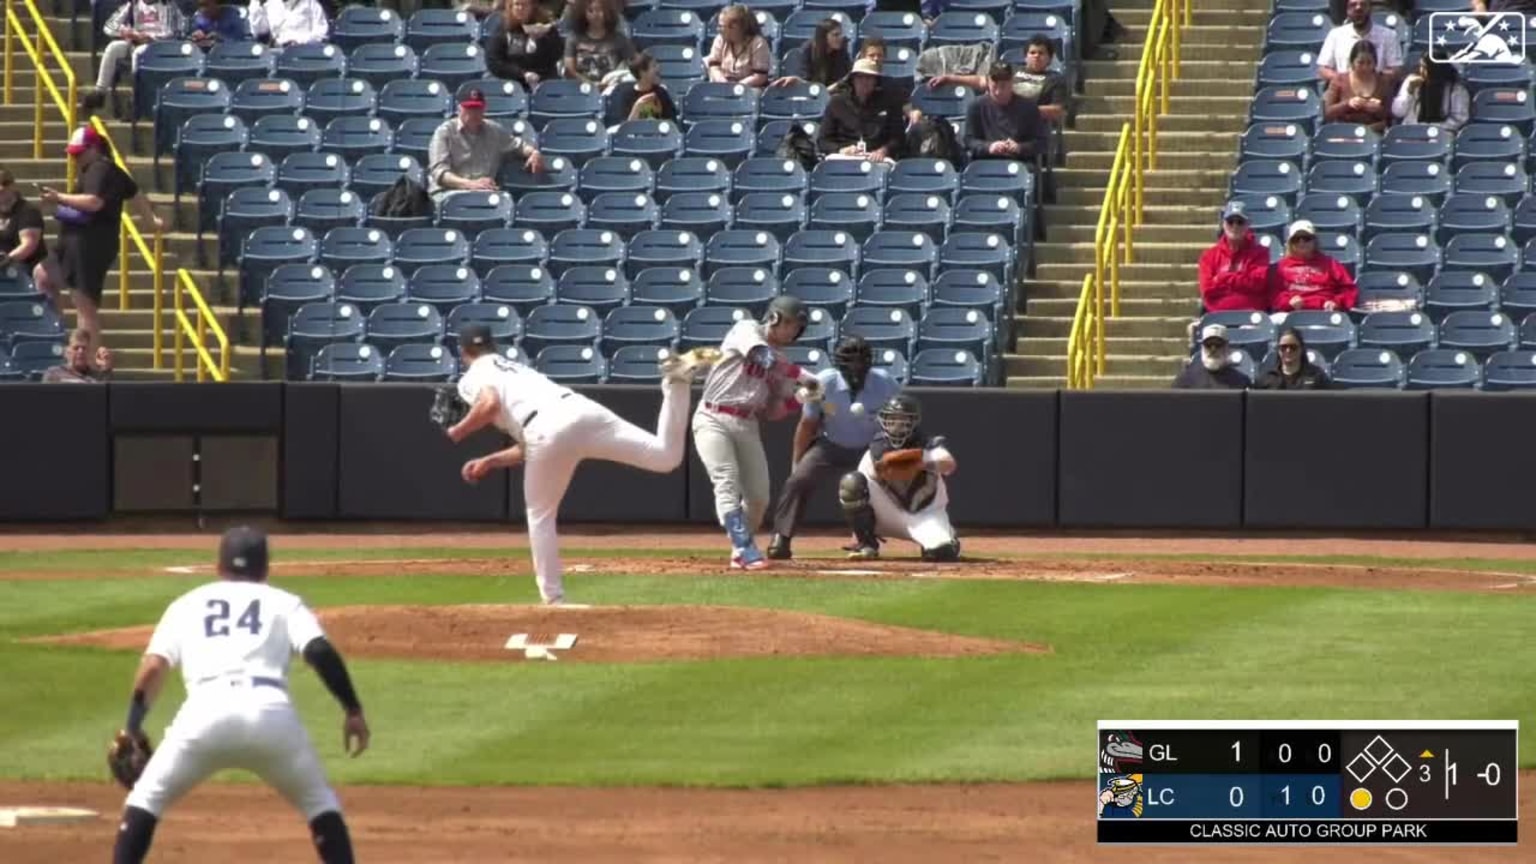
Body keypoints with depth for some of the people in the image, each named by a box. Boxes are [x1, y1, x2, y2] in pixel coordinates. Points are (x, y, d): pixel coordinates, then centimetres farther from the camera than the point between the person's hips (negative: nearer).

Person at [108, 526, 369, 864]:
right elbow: (321, 652, 5)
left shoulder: (187, 604, 26)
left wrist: (132, 728, 20)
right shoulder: (284, 603, 24)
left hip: (205, 712, 0)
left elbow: (153, 668, 13)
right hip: (272, 712, 0)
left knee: (147, 798, 18)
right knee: (319, 803, 21)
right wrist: (353, 710, 6)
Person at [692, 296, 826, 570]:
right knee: (727, 482, -20)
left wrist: (800, 399, -6)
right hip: (713, 420, -7)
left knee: (758, 496, 3)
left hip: (747, 426, 7)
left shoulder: (781, 364, 14)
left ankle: (740, 552, 20)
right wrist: (802, 375, -23)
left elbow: (771, 412, 10)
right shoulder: (747, 330, -4)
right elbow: (764, 358, -24)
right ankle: (745, 550, -29)